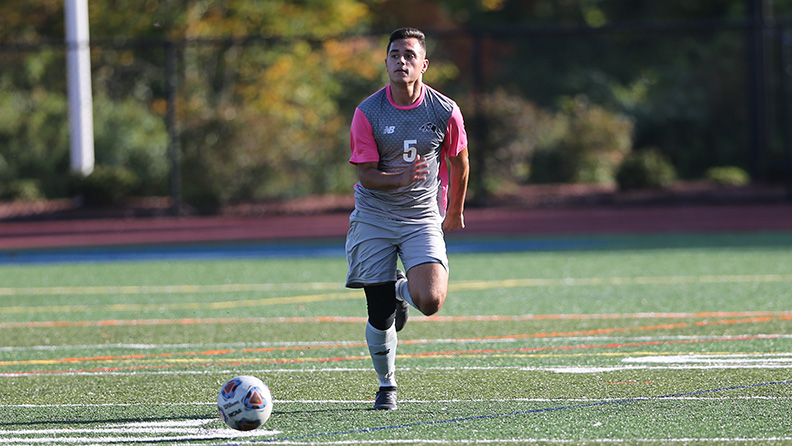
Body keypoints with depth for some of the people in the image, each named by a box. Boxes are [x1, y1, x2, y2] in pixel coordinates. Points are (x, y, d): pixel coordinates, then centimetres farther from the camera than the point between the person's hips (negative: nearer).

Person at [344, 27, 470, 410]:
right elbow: (366, 174, -10)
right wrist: (399, 178, -30)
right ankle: (386, 384, 24)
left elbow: (458, 162, 10)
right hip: (373, 217, 0)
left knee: (430, 302, -20)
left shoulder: (445, 112, -7)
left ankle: (402, 289, 18)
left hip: (423, 217, 0)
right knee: (379, 315, -2)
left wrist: (455, 212, 21)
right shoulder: (367, 113, -10)